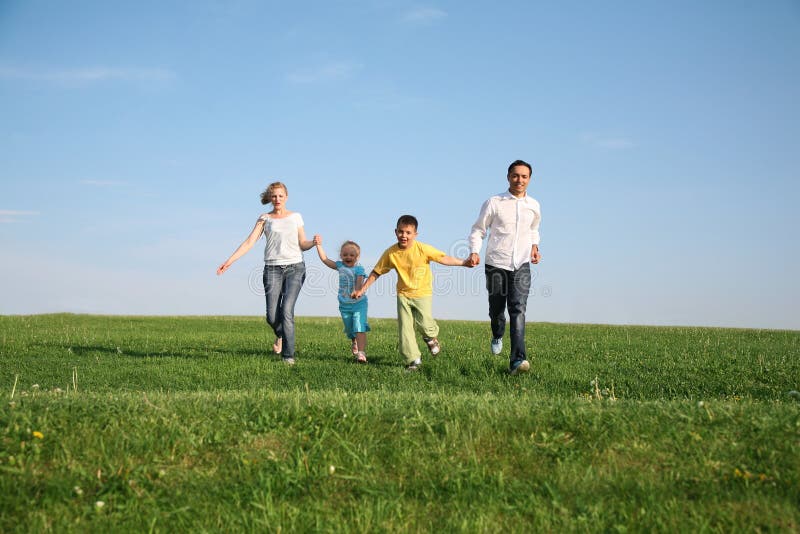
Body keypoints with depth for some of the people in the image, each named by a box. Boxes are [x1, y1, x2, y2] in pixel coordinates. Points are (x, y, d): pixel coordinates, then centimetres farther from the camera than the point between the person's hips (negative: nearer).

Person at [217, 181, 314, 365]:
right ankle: (281, 334, 29)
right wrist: (229, 261, -6)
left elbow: (303, 244, 11)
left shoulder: (296, 217, 11)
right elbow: (249, 242, 3)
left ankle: (288, 356, -8)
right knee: (272, 316, -7)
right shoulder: (264, 219, 10)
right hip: (273, 269, 1)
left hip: (295, 267, -1)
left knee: (287, 311, -16)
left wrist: (314, 242, -12)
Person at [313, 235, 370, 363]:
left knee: (359, 328, -17)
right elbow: (325, 259, 6)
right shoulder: (340, 266, 4)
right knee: (349, 330, 17)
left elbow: (359, 282, -25)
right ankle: (354, 343, 47)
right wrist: (319, 245, 2)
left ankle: (361, 353, -22)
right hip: (344, 305, 5)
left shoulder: (359, 268, -11)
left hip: (359, 303, -5)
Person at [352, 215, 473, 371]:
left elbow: (443, 258, -12)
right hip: (403, 294, 2)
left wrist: (463, 263, -20)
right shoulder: (391, 253, -8)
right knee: (405, 327, -5)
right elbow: (376, 272, 2)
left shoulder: (422, 249, -16)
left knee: (423, 323, -14)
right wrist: (362, 289, 1)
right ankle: (413, 359, 5)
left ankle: (431, 337, 23)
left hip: (422, 293, -2)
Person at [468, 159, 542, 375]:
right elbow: (478, 229, 2)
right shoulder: (494, 203, -3)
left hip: (521, 266, 1)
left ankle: (517, 360, -24)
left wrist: (534, 246, 8)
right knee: (496, 310, 10)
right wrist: (474, 252, -14)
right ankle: (497, 336, 45)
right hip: (496, 264, -1)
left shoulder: (534, 206, 9)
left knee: (518, 310, -16)